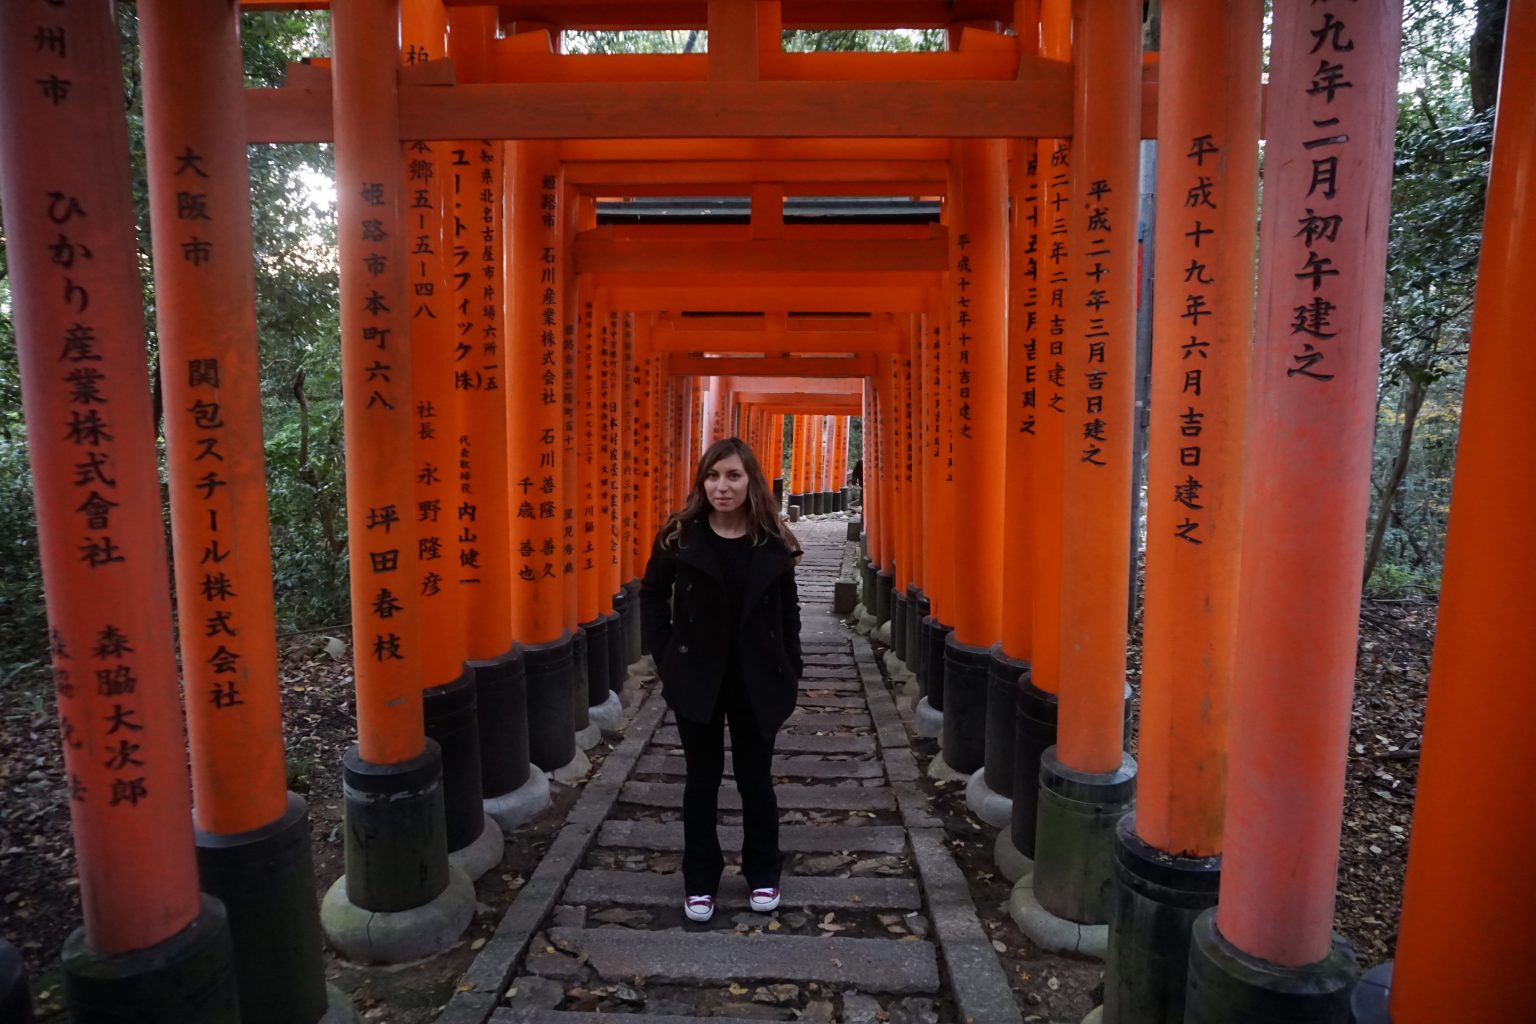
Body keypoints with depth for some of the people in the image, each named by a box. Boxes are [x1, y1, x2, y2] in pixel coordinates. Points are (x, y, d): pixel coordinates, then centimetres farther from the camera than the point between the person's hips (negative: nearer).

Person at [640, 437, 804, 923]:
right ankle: (700, 881, 29)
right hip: (697, 678, 0)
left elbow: (788, 611, 3)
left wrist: (790, 672, 1)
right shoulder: (679, 536, -9)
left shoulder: (773, 541, -6)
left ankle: (763, 874, 33)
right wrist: (666, 659, -3)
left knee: (755, 779, 14)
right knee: (702, 781, 12)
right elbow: (652, 597, 2)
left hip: (757, 680, 1)